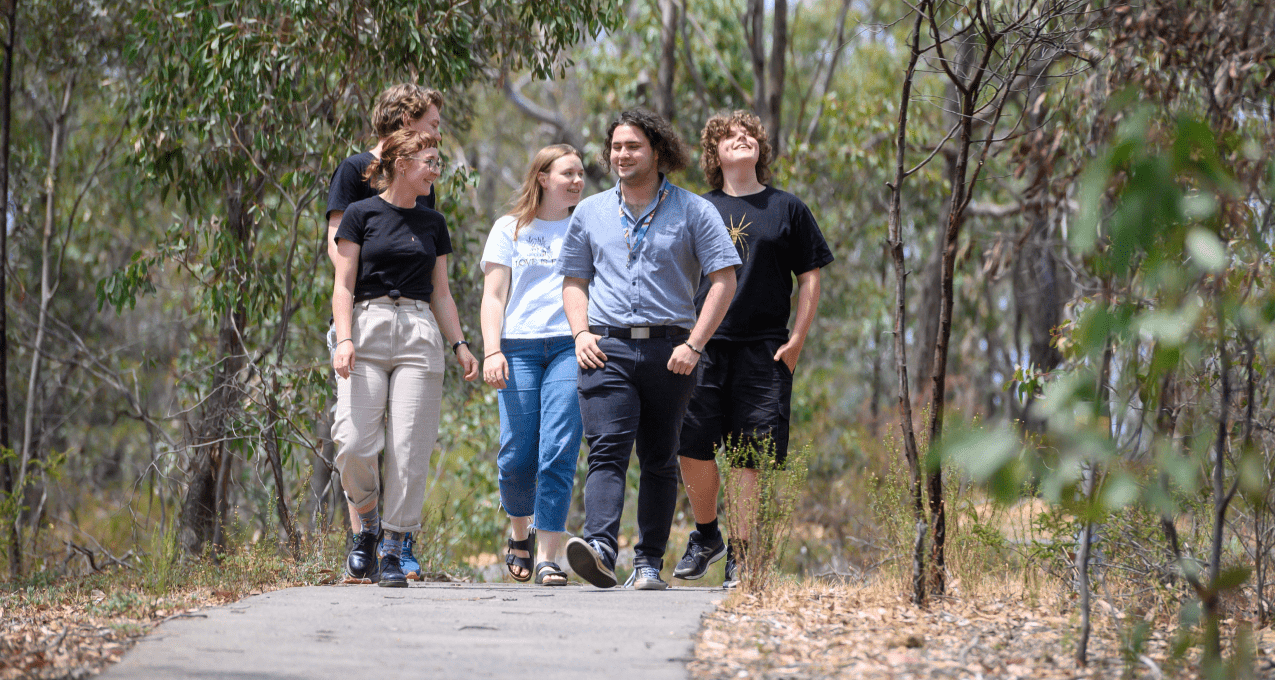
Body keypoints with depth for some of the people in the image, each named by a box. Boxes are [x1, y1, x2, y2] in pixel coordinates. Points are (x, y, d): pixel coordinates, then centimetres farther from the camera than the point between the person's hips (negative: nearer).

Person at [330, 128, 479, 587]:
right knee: (354, 444, -14)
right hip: (369, 329, -3)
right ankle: (367, 524, 11)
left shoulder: (432, 224, 17)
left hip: (420, 335, 3)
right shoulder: (362, 215, 5)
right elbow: (343, 286, 0)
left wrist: (459, 344, 7)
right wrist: (344, 339, -13)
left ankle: (394, 551, 0)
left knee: (409, 450, -6)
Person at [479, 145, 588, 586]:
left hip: (571, 348, 0)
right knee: (517, 456, -5)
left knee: (558, 453, -13)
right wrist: (491, 351, -4)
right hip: (519, 347, 0)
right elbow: (494, 296, 8)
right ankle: (520, 532, 24)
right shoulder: (509, 230, 13)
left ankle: (548, 557, -12)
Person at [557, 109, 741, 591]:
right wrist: (580, 333, 2)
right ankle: (600, 550, -30)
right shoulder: (590, 213, 14)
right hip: (607, 349, 1)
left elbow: (724, 280, 0)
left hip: (668, 350, -1)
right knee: (607, 451, -15)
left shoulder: (693, 211, 4)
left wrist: (694, 344, -9)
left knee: (659, 460, 6)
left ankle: (650, 563, 12)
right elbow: (574, 280, 21)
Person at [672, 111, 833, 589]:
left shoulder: (787, 209, 9)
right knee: (692, 447, -3)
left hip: (764, 350, -1)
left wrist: (796, 340, -1)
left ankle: (739, 557, 4)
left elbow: (810, 278, 9)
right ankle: (706, 535, 20)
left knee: (751, 457, -3)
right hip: (704, 346, 1)